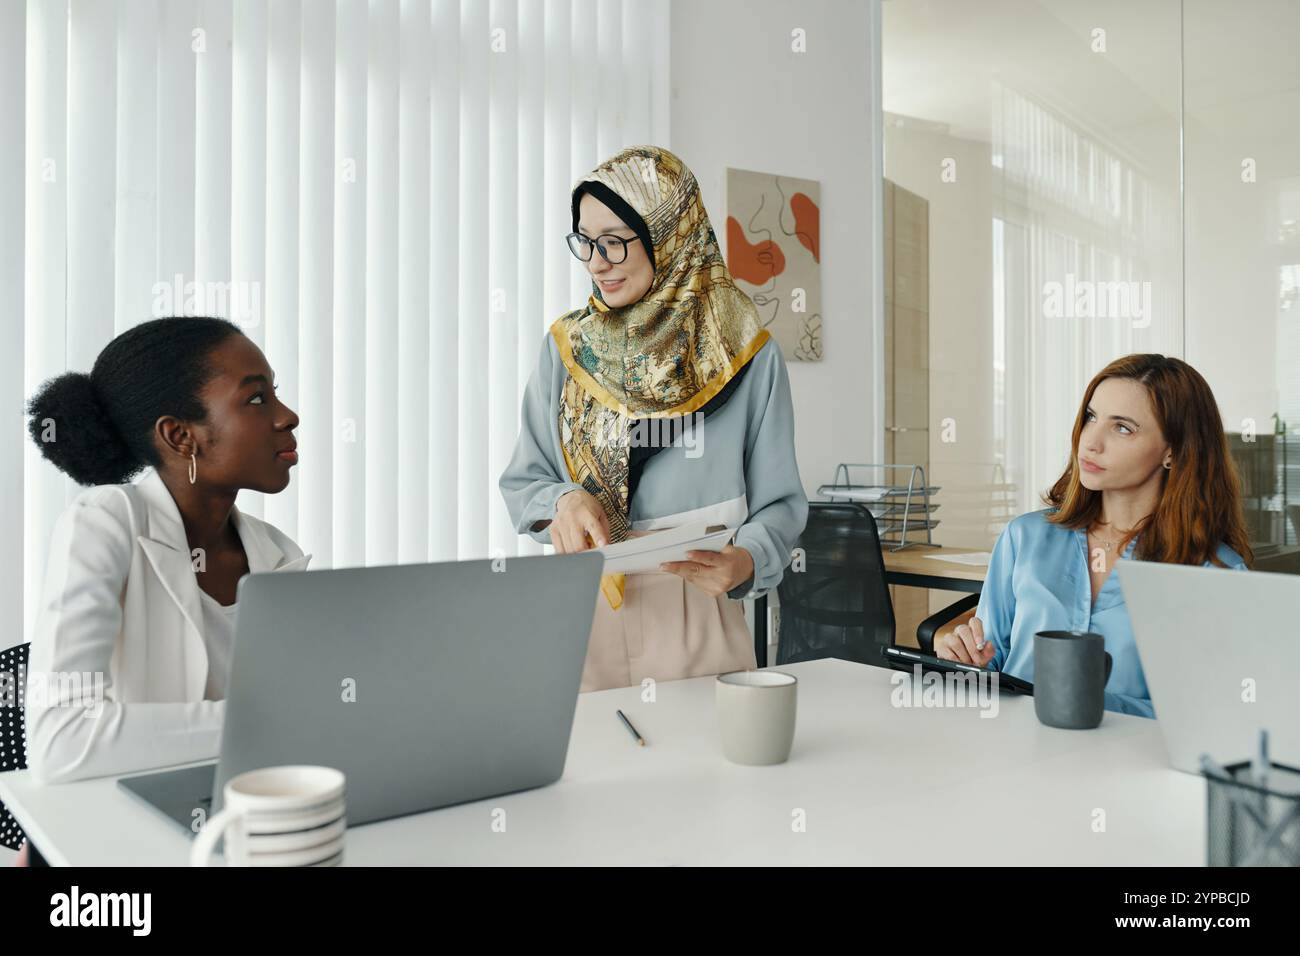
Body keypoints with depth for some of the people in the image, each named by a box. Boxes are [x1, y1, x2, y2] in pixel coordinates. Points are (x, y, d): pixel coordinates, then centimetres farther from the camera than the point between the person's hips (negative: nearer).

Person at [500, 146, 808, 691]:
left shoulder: (745, 355, -4)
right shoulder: (567, 347, 4)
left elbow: (778, 502, -2)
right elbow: (522, 483, 7)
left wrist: (745, 561, -22)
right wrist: (564, 501, -15)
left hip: (694, 612, -2)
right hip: (580, 611, 2)